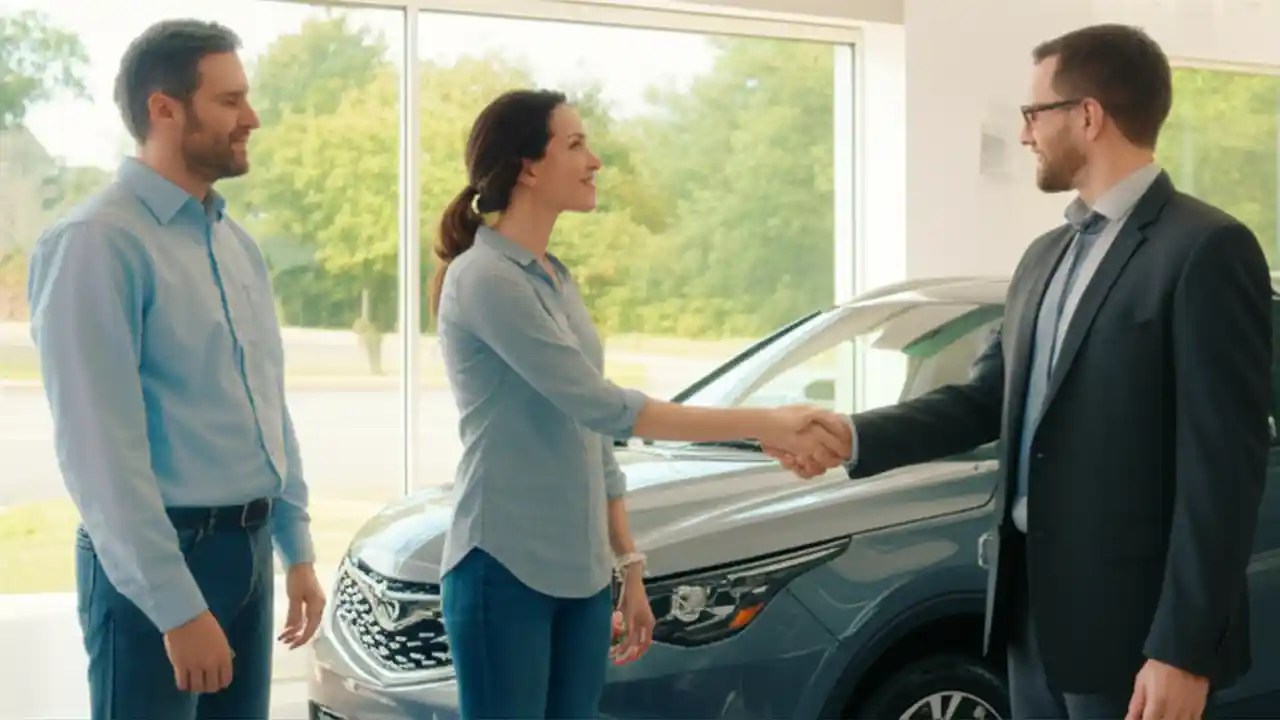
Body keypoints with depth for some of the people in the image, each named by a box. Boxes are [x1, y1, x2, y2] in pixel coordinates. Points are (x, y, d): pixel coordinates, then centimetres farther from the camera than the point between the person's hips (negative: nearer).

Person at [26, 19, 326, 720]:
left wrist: (296, 549, 15)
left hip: (248, 550, 8)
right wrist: (177, 605, -20)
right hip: (155, 558, -8)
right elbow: (101, 446, -20)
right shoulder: (97, 242, -15)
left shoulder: (237, 244, 12)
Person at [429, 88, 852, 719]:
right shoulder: (484, 278, -14)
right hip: (504, 569, -8)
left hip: (579, 573, 8)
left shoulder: (557, 280, 13)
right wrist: (762, 425, -22)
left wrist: (627, 564, 15)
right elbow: (601, 407, -20)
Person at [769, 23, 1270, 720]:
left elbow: (1223, 464, -17)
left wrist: (1184, 649, -19)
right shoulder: (1046, 256, 15)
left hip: (1128, 618, -8)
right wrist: (853, 437, -1)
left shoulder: (1205, 250, -13)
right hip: (1033, 601, 8)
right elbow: (985, 399, 14)